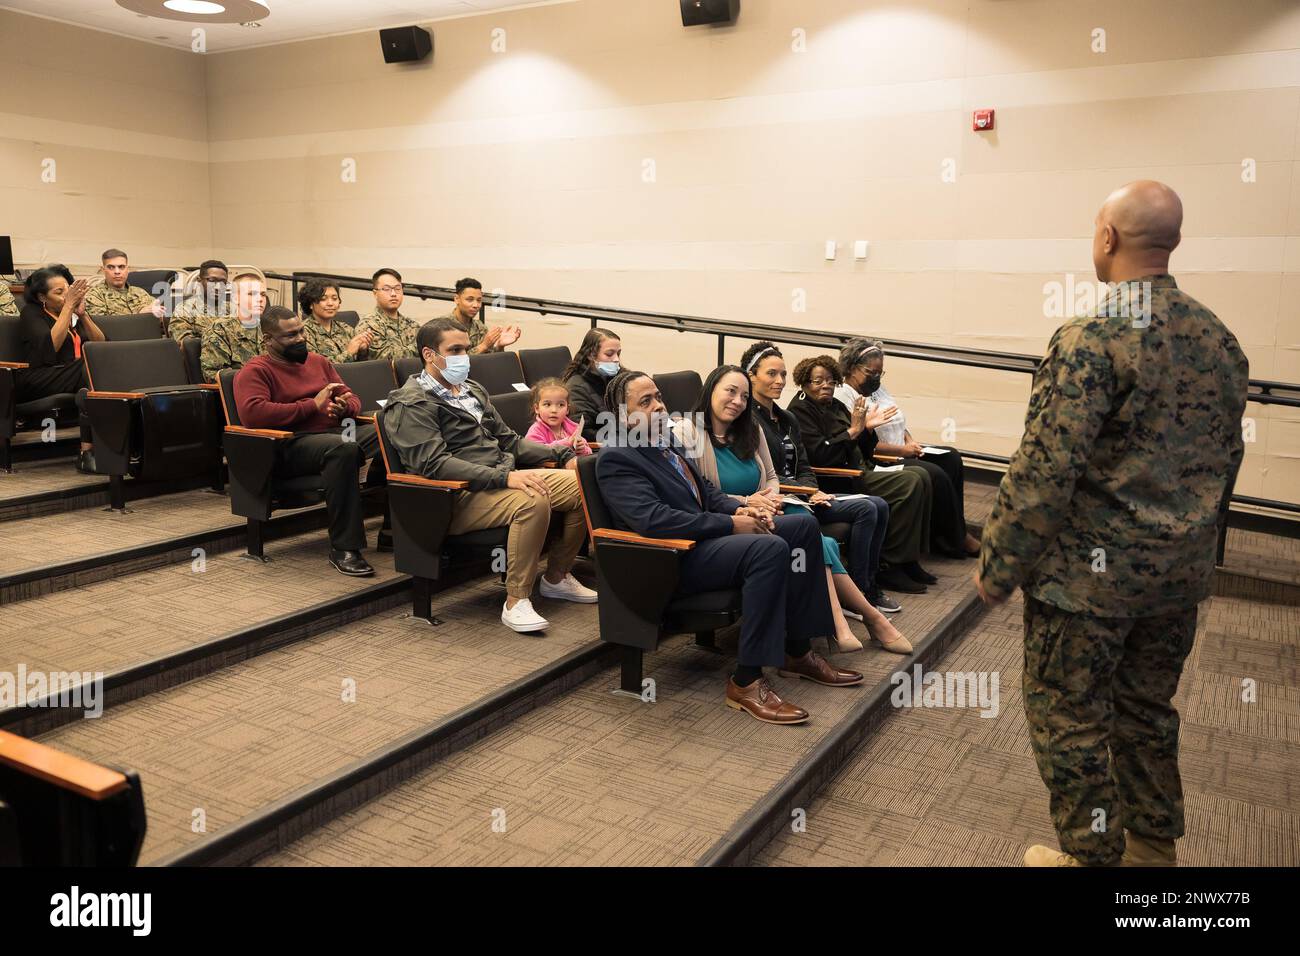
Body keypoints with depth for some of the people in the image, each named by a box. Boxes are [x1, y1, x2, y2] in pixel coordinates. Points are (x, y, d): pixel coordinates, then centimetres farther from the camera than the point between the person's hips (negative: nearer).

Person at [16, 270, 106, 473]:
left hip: (79, 375, 5)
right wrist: (68, 307, -13)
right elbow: (50, 346, -13)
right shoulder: (31, 313, 5)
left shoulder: (75, 312, 20)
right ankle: (88, 452, -40)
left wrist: (82, 314, -3)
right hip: (37, 380, -5)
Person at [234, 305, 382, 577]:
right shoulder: (254, 371, 4)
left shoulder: (318, 361, 25)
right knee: (343, 448, -40)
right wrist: (313, 406, -12)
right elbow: (252, 414, -14)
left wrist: (345, 407, -1)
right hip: (292, 444, -6)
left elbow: (351, 399, 27)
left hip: (337, 430, 6)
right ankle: (343, 548, -34)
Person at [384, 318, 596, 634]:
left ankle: (557, 577, 8)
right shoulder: (411, 405, -6)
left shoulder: (472, 391, 21)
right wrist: (504, 477, -29)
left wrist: (562, 456, 11)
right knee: (533, 500, -35)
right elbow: (435, 465, -19)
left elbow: (507, 440, 25)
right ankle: (516, 601, -22)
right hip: (459, 497, -8)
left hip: (503, 478, 9)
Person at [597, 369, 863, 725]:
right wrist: (731, 524, -21)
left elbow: (706, 492, 21)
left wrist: (740, 509, -1)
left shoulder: (667, 440, 15)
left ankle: (798, 651, 7)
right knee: (770, 548, -30)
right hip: (675, 558, -10)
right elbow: (653, 519, -25)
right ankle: (747, 681, -24)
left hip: (707, 535, 10)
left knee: (804, 525, 2)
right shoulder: (615, 458, -13)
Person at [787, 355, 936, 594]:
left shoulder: (834, 406, 19)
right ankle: (888, 566, -17)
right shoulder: (800, 411, -6)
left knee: (920, 475, -3)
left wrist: (868, 428, 2)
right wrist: (853, 430, -17)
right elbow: (820, 455, -20)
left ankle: (909, 560, -2)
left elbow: (861, 452, 20)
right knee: (910, 483, -20)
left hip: (859, 470, 9)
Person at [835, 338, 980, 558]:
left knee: (950, 457, -6)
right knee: (935, 475, -23)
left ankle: (952, 530, -4)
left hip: (902, 453, 10)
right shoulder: (843, 396, -12)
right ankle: (956, 539, -7)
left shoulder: (878, 388, 18)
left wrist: (911, 442, 3)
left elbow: (900, 423, 24)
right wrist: (901, 450, -17)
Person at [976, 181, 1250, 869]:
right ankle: (1153, 846, 36)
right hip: (1180, 573, 8)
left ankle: (1092, 856, 20)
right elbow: (1226, 460, 12)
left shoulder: (1091, 340, -19)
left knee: (1066, 715, 9)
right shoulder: (1221, 341, 4)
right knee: (1148, 709, 21)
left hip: (1090, 573, -7)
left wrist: (997, 568, -13)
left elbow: (1044, 472, -22)